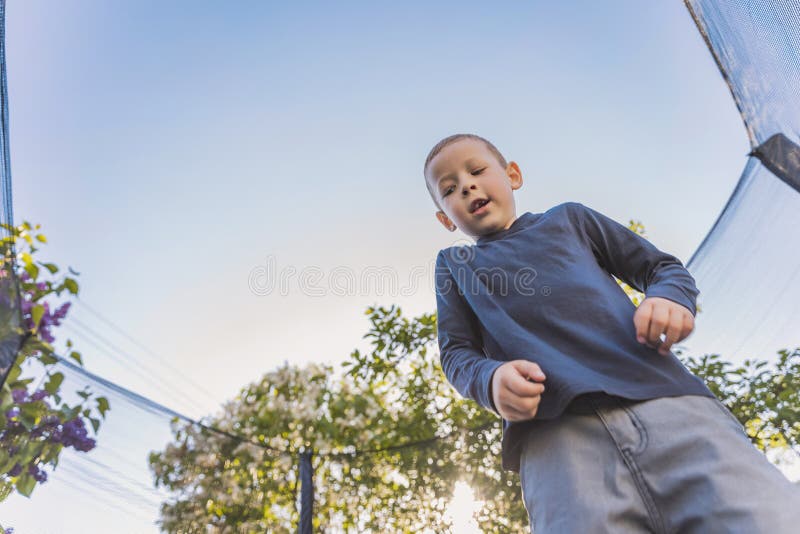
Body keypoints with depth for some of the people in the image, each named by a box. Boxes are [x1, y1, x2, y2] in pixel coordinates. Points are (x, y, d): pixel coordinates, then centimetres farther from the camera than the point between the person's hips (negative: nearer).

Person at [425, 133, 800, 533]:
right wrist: (491, 379, -8)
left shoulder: (569, 218, 27)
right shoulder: (453, 263, 26)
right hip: (554, 432, 0)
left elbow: (663, 267, 26)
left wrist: (671, 299, 1)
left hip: (666, 398, 1)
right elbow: (456, 353, 16)